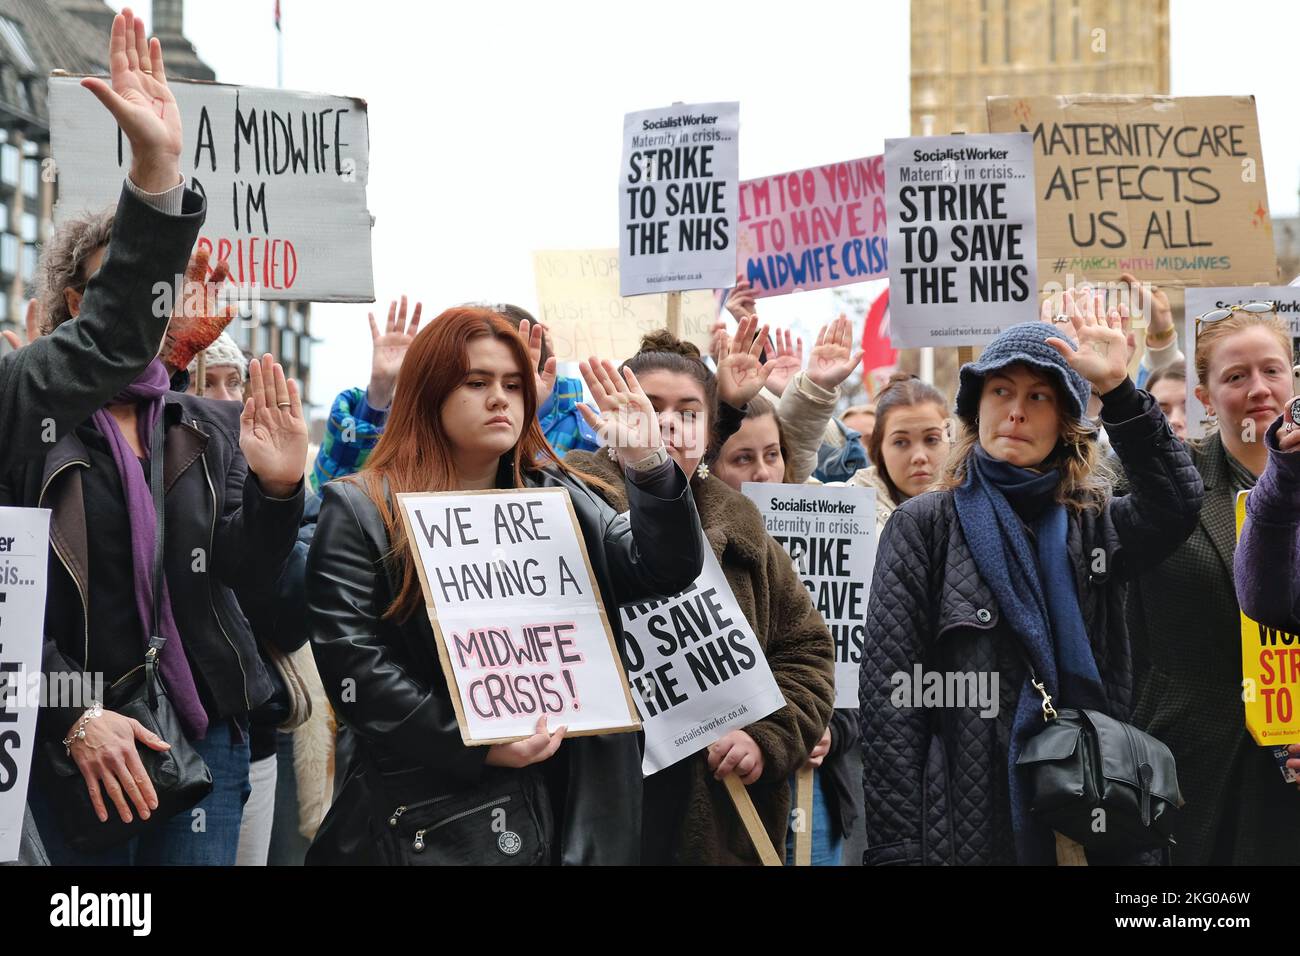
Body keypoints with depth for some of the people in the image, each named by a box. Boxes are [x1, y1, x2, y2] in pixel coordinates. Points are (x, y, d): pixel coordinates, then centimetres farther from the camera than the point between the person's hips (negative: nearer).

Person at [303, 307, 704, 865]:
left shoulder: (561, 498, 13)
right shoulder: (361, 511, -2)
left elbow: (668, 571, 4)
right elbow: (353, 666, -10)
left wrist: (648, 464, -11)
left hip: (573, 796, 4)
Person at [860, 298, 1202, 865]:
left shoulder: (1095, 525, 11)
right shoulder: (923, 526, 1)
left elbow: (1176, 503, -11)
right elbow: (890, 695, -5)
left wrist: (1116, 389, -16)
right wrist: (894, 849, -13)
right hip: (966, 832, -3)